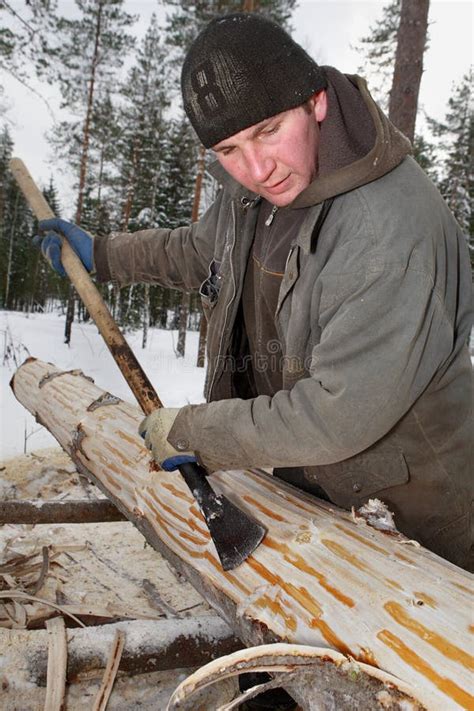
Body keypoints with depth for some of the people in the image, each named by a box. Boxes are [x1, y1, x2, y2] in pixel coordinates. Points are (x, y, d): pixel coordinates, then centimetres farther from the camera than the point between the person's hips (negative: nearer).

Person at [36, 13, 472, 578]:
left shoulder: (393, 232, -35)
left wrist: (191, 433, -23)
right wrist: (102, 255, 19)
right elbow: (203, 248, 15)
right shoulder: (251, 190, -8)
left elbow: (342, 411, -35)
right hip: (304, 455, 7)